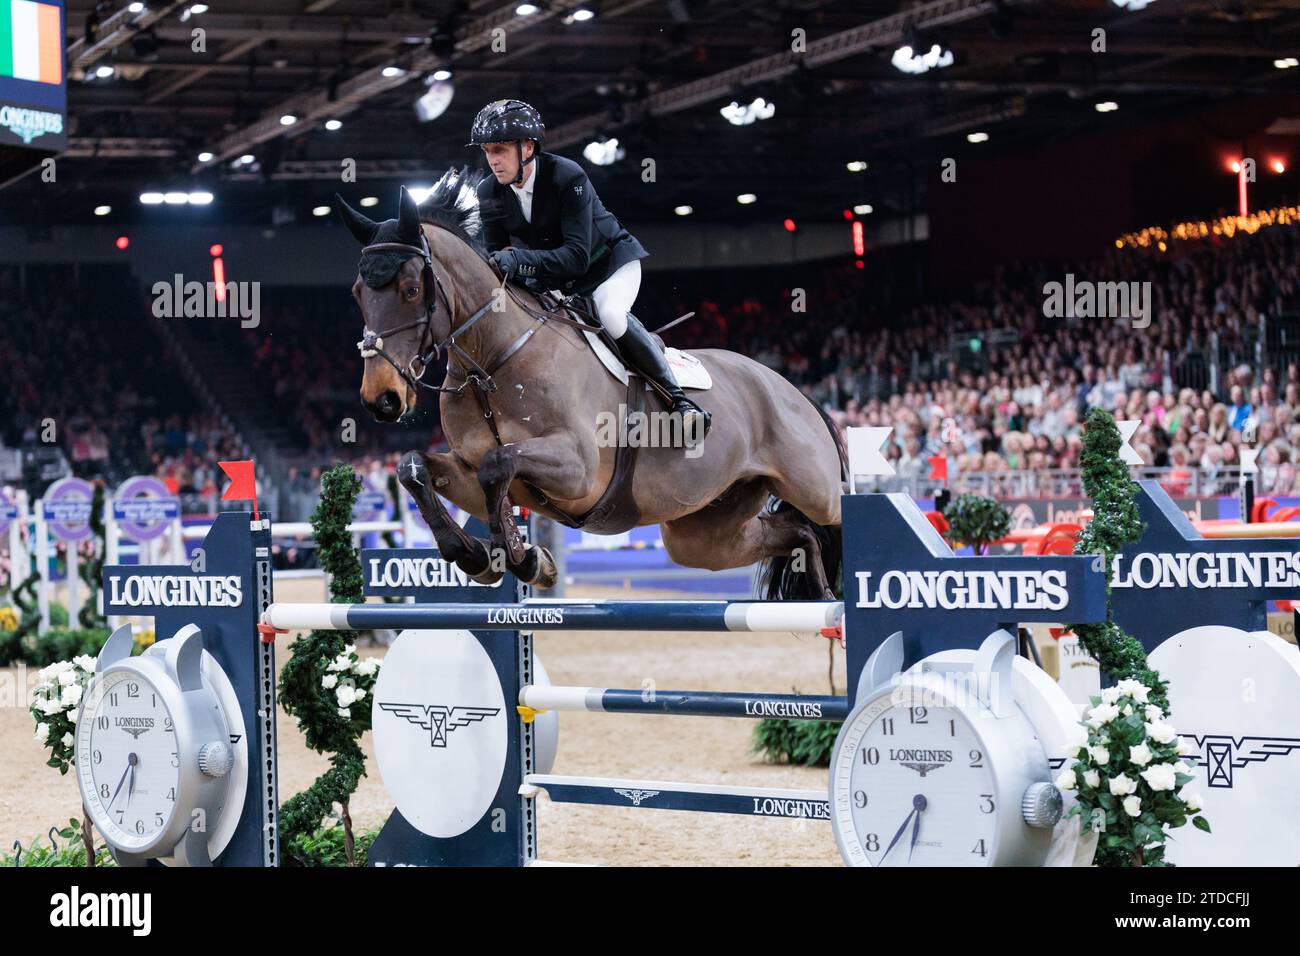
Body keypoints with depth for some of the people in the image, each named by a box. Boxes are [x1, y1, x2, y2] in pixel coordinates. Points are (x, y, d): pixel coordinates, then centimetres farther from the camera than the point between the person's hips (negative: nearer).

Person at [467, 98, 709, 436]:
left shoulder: (568, 177, -30)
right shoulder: (489, 193, -11)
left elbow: (577, 255, -37)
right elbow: (496, 253, -4)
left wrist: (520, 259, -50)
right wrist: (502, 261, -29)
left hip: (609, 261, -7)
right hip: (554, 280, 7)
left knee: (609, 314, -35)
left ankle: (678, 398, -24)